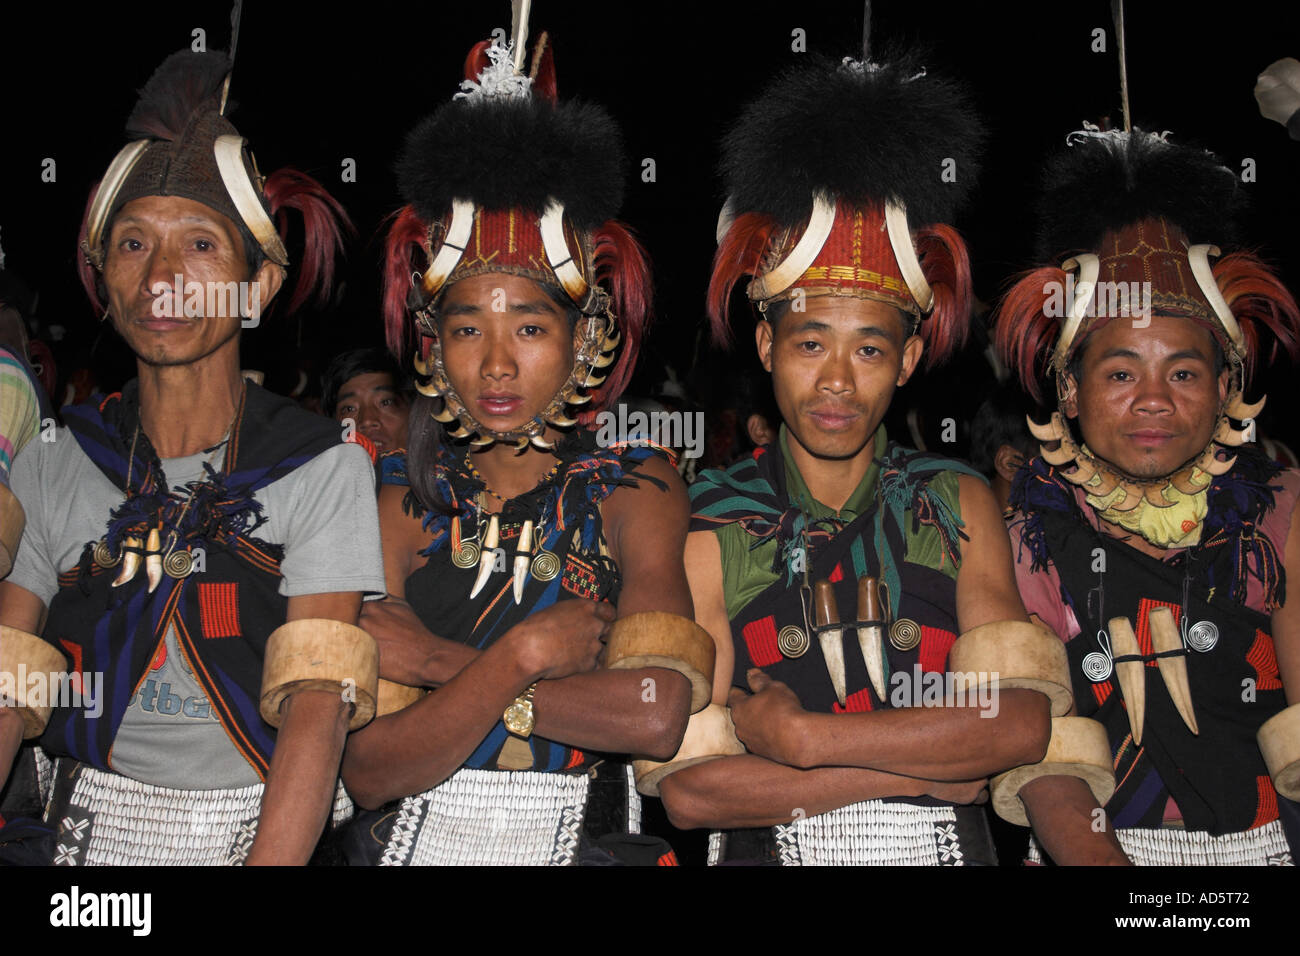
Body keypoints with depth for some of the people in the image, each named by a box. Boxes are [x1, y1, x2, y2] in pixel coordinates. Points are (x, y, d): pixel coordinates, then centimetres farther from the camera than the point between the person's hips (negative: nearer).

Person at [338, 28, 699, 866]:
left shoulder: (639, 490, 0)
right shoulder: (400, 508, 2)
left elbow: (657, 716, -14)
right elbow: (370, 772, -3)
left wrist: (442, 662, -9)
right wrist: (520, 655, -13)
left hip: (586, 842, -1)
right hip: (418, 844, 1)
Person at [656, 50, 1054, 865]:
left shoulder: (960, 505, 5)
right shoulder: (706, 530, -2)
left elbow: (1025, 724, -5)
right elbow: (688, 790, -7)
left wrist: (803, 737, -12)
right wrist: (925, 769, -7)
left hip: (947, 847, 0)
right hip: (770, 853, 0)